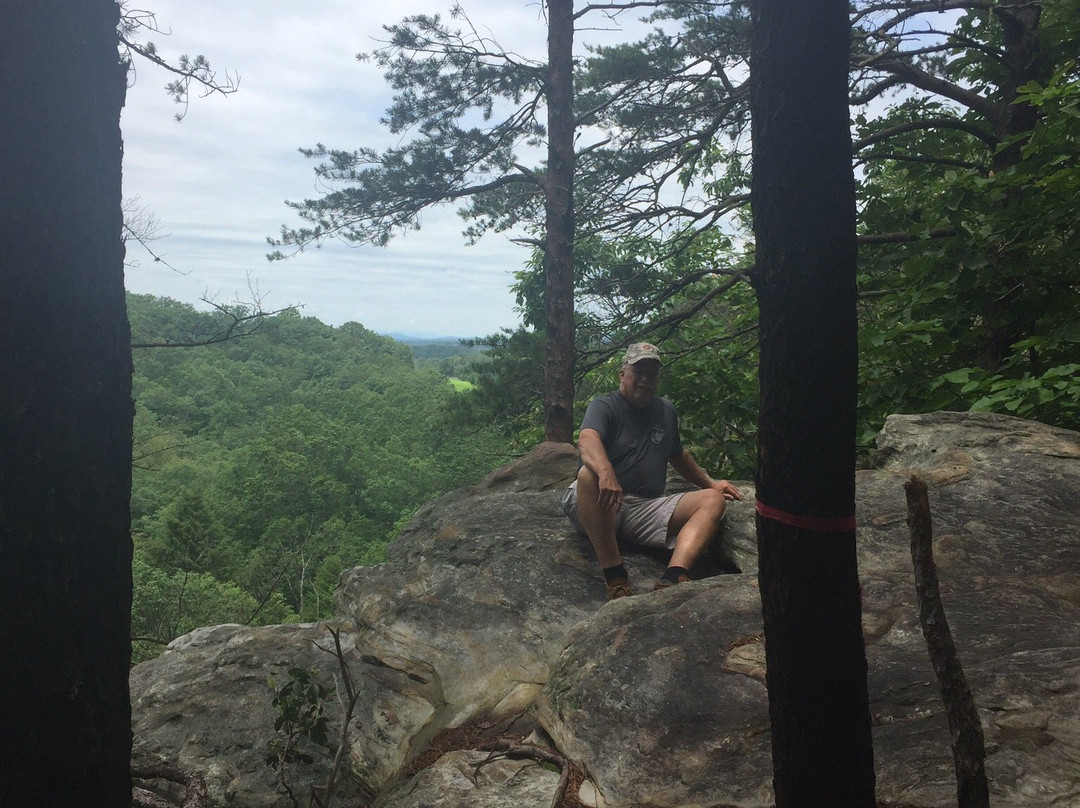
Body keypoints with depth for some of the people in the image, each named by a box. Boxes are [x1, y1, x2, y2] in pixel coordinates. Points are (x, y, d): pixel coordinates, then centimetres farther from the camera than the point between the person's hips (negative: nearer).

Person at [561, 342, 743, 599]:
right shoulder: (604, 406, 0)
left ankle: (673, 577, -39)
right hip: (600, 510, -5)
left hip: (646, 511, 5)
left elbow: (678, 455, 38)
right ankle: (615, 577, -38)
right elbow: (587, 440, -24)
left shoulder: (666, 410, 21)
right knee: (589, 475, -38)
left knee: (714, 500, -14)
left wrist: (710, 482, 35)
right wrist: (606, 472, -44)